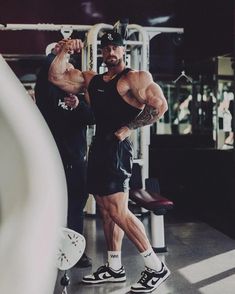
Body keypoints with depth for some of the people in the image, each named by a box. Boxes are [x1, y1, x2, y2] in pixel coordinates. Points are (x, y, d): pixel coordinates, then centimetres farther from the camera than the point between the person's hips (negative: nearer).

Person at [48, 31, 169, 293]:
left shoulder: (135, 78, -5)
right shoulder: (91, 80, 17)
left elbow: (159, 106, -18)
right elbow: (56, 77, 16)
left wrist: (128, 127, -16)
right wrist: (64, 51, 5)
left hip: (117, 149, -8)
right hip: (98, 148, 8)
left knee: (117, 211, -12)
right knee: (106, 210, 11)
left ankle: (155, 267, -1)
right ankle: (114, 268, 22)